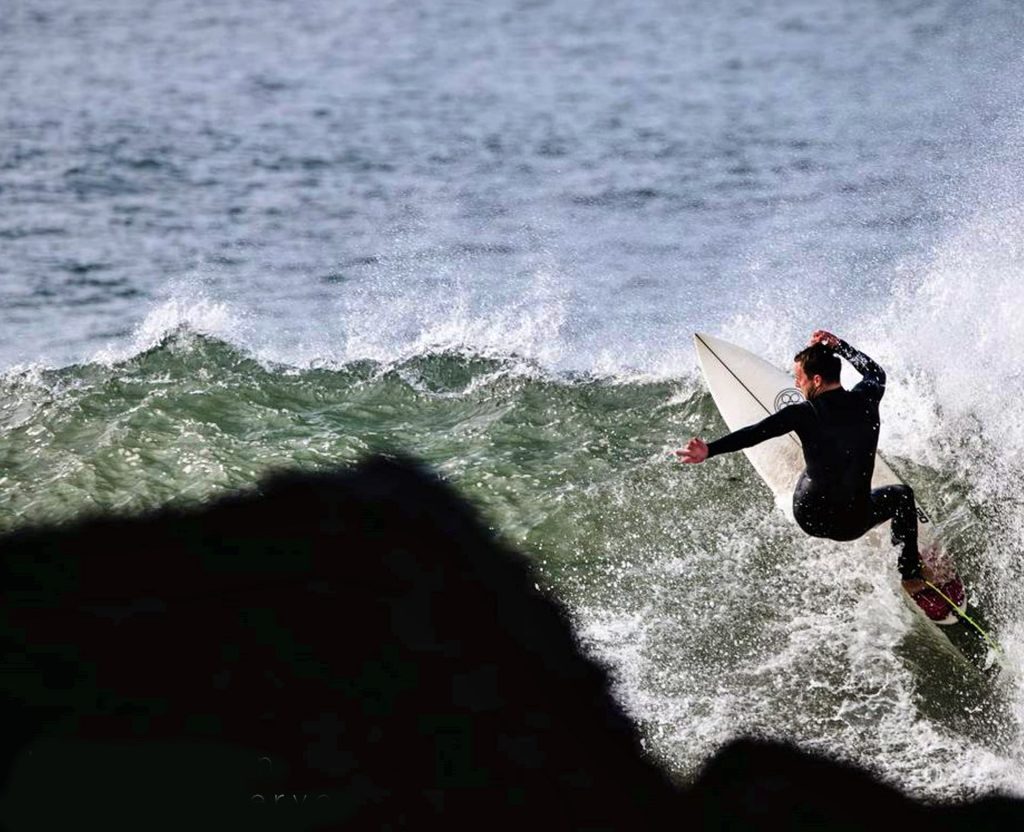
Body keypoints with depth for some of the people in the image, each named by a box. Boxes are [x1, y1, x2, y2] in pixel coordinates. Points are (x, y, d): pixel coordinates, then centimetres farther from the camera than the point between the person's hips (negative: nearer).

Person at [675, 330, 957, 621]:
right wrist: (839, 346, 23)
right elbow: (876, 373, 18)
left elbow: (755, 433, -27)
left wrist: (709, 451, -32)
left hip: (810, 517, 0)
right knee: (901, 496, 31)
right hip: (853, 523, 0)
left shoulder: (804, 413, -17)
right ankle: (912, 576, 26)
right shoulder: (865, 400, -6)